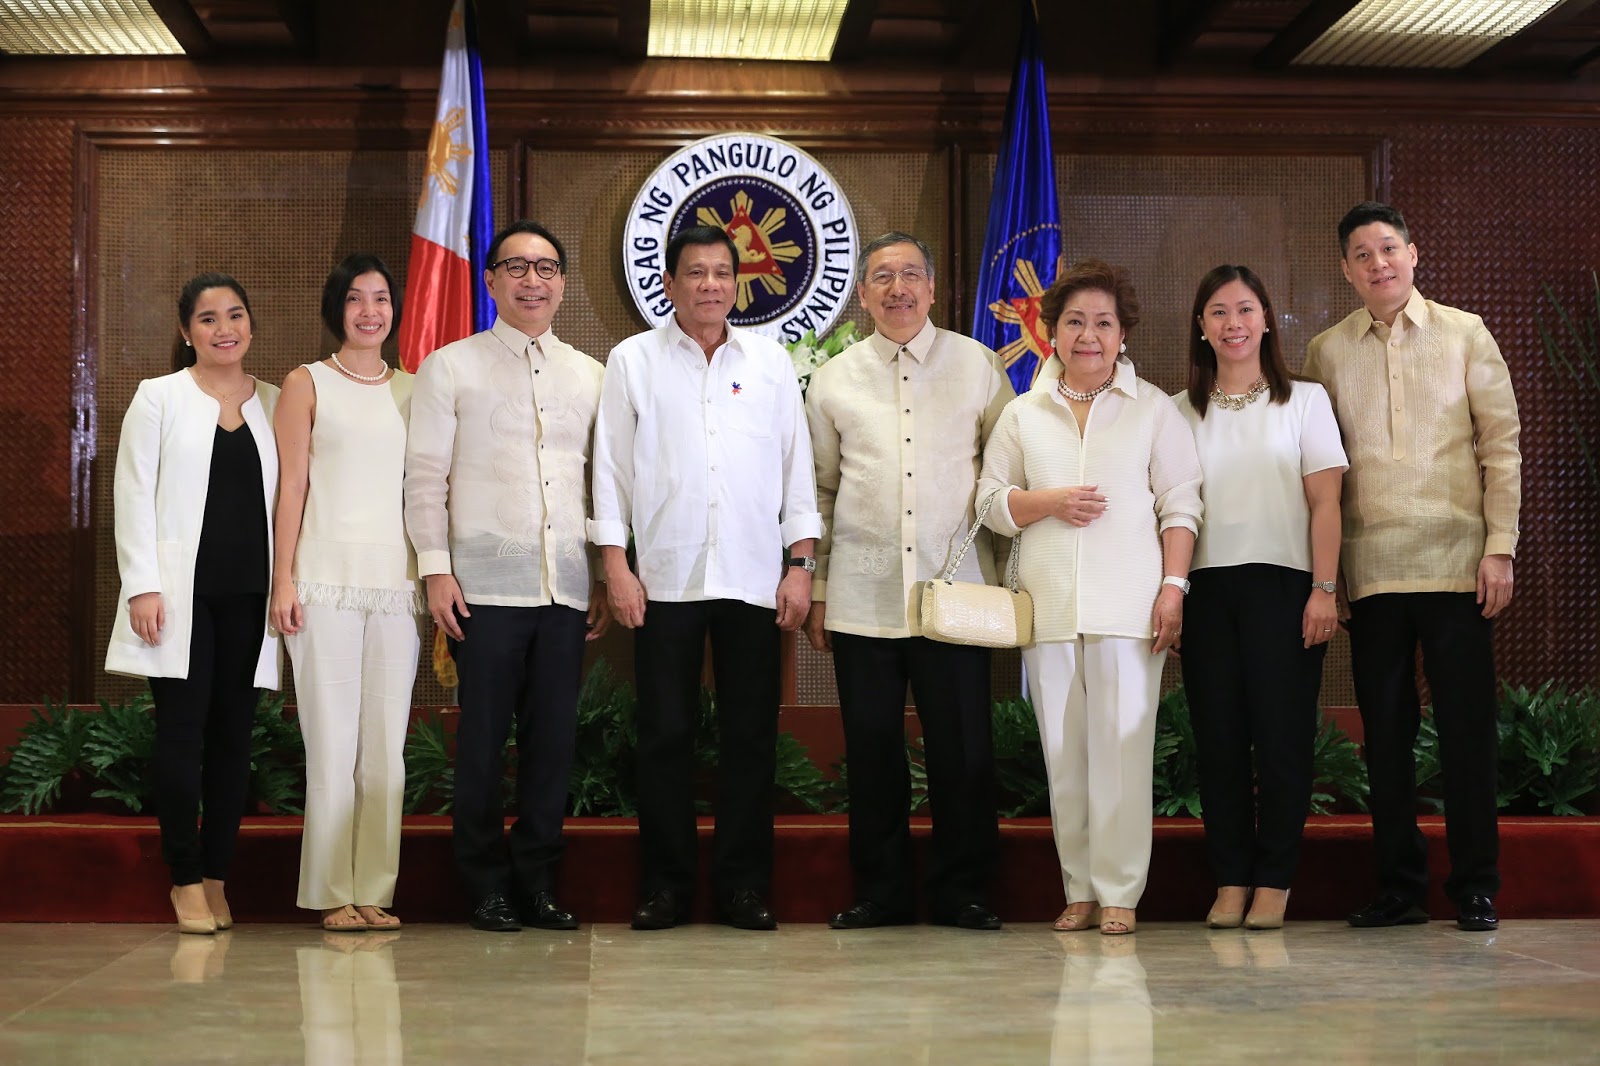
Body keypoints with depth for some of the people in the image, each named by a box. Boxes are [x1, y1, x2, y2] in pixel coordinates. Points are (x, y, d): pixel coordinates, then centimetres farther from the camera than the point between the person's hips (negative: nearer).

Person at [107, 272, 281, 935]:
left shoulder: (274, 403, 12)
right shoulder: (159, 397, 5)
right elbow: (134, 494, 0)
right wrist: (142, 585, -8)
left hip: (248, 594, 3)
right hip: (181, 593, -3)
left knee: (233, 736, 4)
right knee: (182, 734, -6)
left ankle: (217, 879, 12)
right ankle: (186, 881, 3)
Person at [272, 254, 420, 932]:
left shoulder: (413, 390, 15)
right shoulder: (307, 384, 6)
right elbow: (291, 486, 1)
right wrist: (283, 581, -6)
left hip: (396, 583, 3)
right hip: (328, 581, -3)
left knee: (387, 743, 2)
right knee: (332, 740, -4)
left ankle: (376, 890, 8)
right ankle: (333, 893, 2)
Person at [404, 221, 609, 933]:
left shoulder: (590, 376, 16)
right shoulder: (450, 368, 7)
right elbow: (426, 475, 3)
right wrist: (436, 569, -6)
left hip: (567, 587, 3)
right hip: (486, 585, -3)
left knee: (555, 738, 4)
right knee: (483, 739, 0)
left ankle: (537, 882, 14)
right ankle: (487, 888, 10)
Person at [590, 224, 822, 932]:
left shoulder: (770, 363, 11)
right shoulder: (633, 361, 7)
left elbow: (797, 469, 11)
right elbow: (611, 468, 4)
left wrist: (800, 565, 3)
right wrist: (616, 567, -3)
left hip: (754, 578, 1)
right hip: (665, 577, -1)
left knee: (751, 734, 3)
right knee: (665, 733, 1)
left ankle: (743, 886, 11)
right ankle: (664, 886, 10)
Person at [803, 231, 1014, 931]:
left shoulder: (978, 366, 6)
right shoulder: (833, 380, 10)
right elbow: (818, 492, 14)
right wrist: (813, 589, 11)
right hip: (861, 596, 1)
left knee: (962, 749, 0)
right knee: (872, 750, 5)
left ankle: (961, 892, 13)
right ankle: (880, 892, 17)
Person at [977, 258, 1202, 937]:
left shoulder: (1153, 408, 8)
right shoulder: (1023, 414, 15)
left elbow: (1180, 504, 4)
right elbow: (992, 500, 12)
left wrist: (1173, 586, -5)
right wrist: (1049, 504, -6)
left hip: (1128, 603, -2)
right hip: (1048, 604, 3)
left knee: (1121, 745, -7)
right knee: (1063, 749, 3)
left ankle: (1118, 893, -1)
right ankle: (1079, 889, 11)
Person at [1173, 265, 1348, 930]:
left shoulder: (1304, 401, 8)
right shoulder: (1181, 412, 13)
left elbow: (1325, 503, 2)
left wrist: (1323, 590, -7)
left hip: (1282, 585, -2)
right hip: (1207, 588, 2)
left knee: (1282, 732, -4)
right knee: (1218, 735, 1)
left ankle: (1273, 882, 5)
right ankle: (1230, 881, 8)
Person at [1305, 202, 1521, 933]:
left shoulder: (1465, 335, 6)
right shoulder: (1326, 352, 8)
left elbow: (1502, 442, 3)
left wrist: (1500, 546, -5)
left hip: (1456, 562, -1)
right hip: (1370, 566, 2)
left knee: (1467, 727, 0)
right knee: (1385, 729, 6)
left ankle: (1475, 887, 10)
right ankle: (1399, 886, 14)